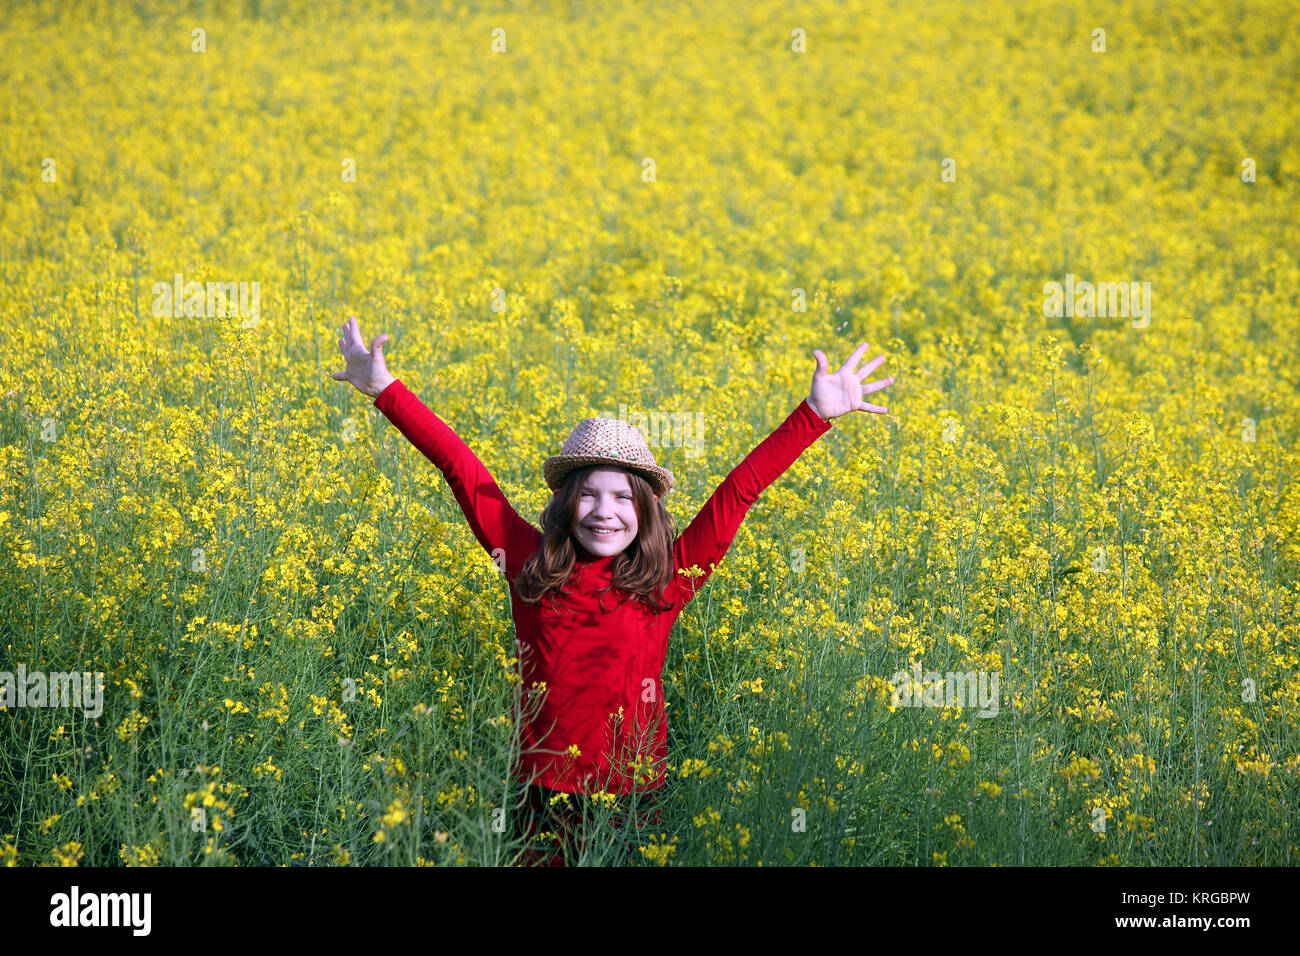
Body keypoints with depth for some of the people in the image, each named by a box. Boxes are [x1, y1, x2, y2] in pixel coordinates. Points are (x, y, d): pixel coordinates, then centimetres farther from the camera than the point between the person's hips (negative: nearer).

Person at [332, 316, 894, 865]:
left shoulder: (665, 584, -1)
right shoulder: (530, 567, 1)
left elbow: (740, 489, 0)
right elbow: (462, 470, 3)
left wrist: (815, 414, -2)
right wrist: (385, 390, 3)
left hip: (633, 802, 0)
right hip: (544, 800, 1)